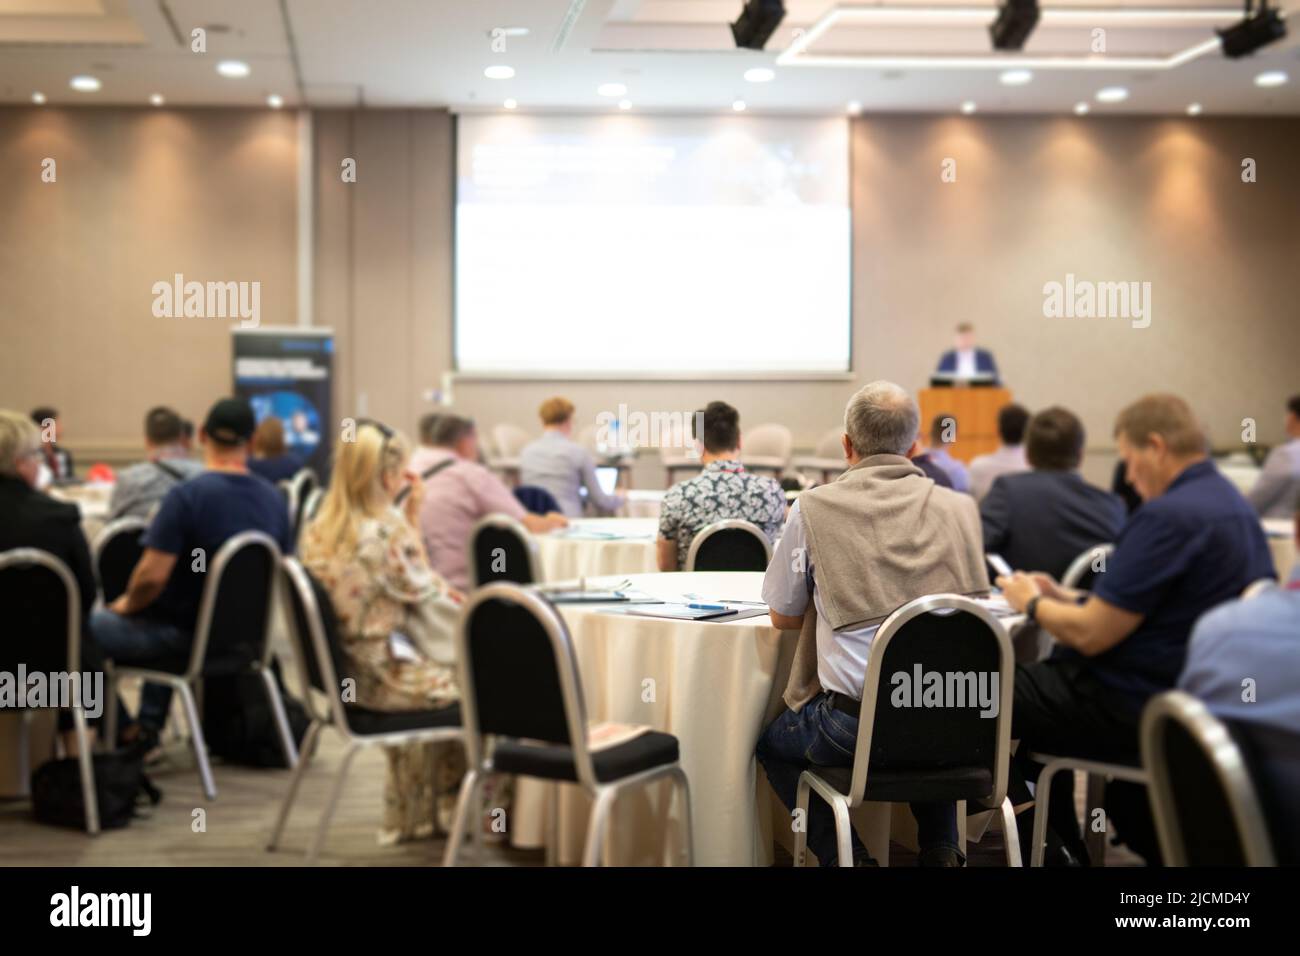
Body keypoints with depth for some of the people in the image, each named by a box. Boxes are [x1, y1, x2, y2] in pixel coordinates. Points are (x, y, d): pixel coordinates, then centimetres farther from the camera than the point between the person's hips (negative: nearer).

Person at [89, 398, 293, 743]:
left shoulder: (185, 496, -22)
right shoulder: (273, 500, -3)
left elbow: (152, 576, -24)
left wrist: (127, 605, -3)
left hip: (186, 636, -7)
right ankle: (148, 726, 38)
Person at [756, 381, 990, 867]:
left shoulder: (813, 508, -2)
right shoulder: (959, 508, 6)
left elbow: (783, 617, 10)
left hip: (854, 724, -3)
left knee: (771, 743, 28)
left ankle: (844, 855, 13)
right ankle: (940, 849, 26)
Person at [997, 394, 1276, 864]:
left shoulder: (1166, 516, -23)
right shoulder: (1233, 503, 8)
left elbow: (1090, 635, -22)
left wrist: (1032, 603, -3)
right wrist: (1065, 597, 12)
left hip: (1135, 710, -10)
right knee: (1043, 674, 28)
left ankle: (1054, 848, 10)